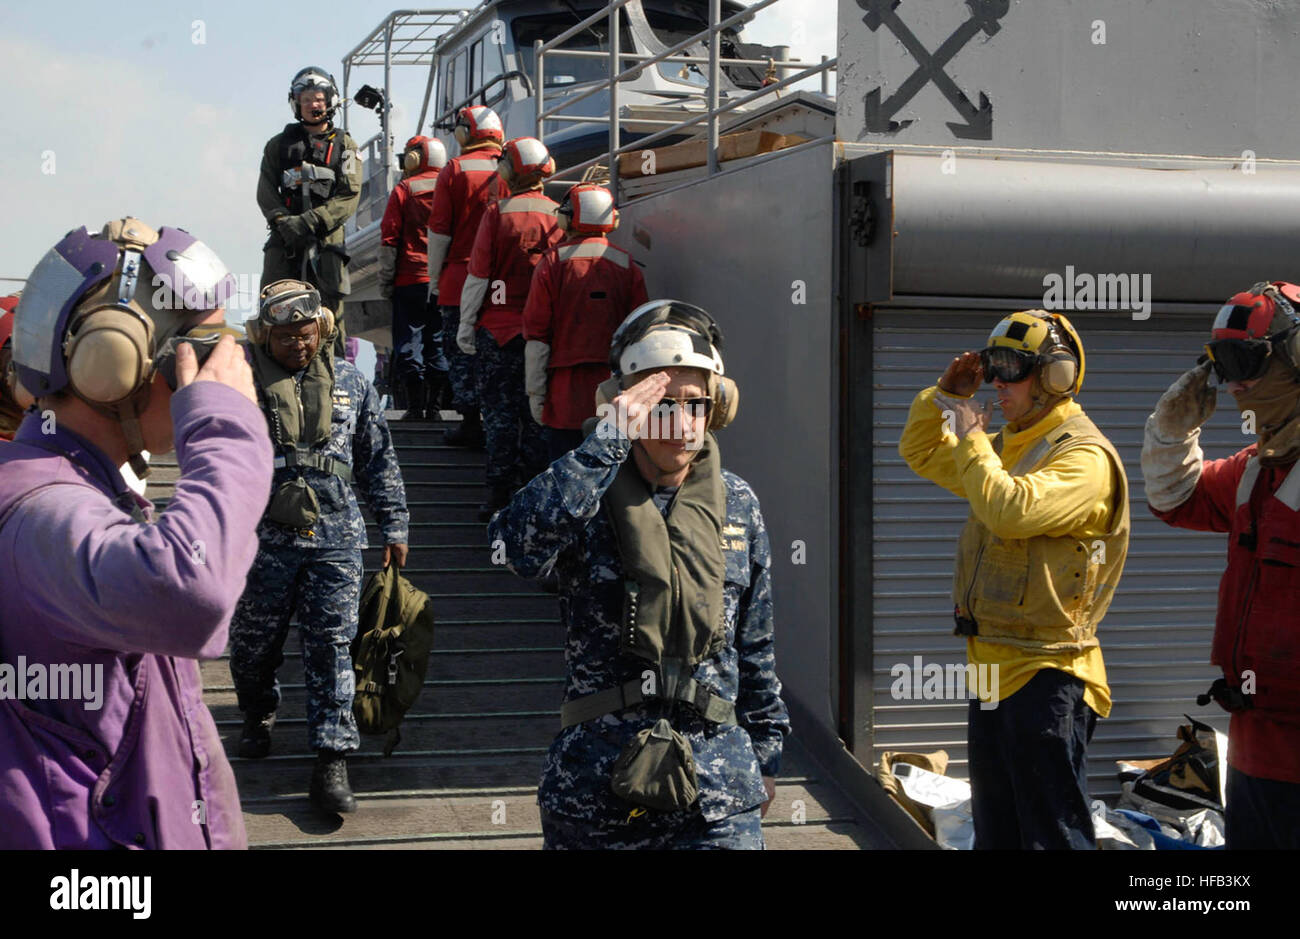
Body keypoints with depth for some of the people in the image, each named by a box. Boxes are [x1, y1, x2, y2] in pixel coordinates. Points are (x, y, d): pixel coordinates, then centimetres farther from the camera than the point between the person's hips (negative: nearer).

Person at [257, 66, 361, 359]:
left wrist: (309, 222, -14)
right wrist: (283, 222, -13)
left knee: (329, 313, -5)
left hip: (326, 239, -1)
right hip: (283, 239, 1)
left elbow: (350, 197, -1)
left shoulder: (345, 146, 11)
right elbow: (266, 191, 8)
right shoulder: (279, 144, 17)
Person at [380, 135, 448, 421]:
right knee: (439, 342, 9)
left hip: (410, 279, -3)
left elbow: (389, 238, -3)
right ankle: (434, 404, 9)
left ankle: (415, 405, -2)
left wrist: (385, 280, 2)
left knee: (410, 342, 1)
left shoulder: (403, 190, -1)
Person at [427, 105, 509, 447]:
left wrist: (434, 276, 3)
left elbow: (440, 229, -5)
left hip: (461, 275, -3)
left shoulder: (455, 170, -5)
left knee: (460, 350, 3)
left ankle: (471, 423, -1)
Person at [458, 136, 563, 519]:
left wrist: (466, 325, 1)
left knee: (499, 409, 4)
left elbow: (479, 275, -8)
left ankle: (499, 494, 4)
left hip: (499, 326, -3)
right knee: (536, 412, 10)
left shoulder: (497, 213, -9)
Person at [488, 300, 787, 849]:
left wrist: (765, 752, 18)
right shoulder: (591, 498, -4)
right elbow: (516, 544, -28)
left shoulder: (736, 505, 6)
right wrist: (607, 441, -24)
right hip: (597, 784, -2)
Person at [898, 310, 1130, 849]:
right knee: (996, 833, 17)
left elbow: (1013, 511, -31)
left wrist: (971, 442, -18)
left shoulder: (1085, 456, -14)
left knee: (1053, 834, -5)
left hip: (1046, 674, -9)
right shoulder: (1006, 446, 15)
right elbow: (921, 453, 28)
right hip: (992, 665, 9)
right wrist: (947, 395, 11)